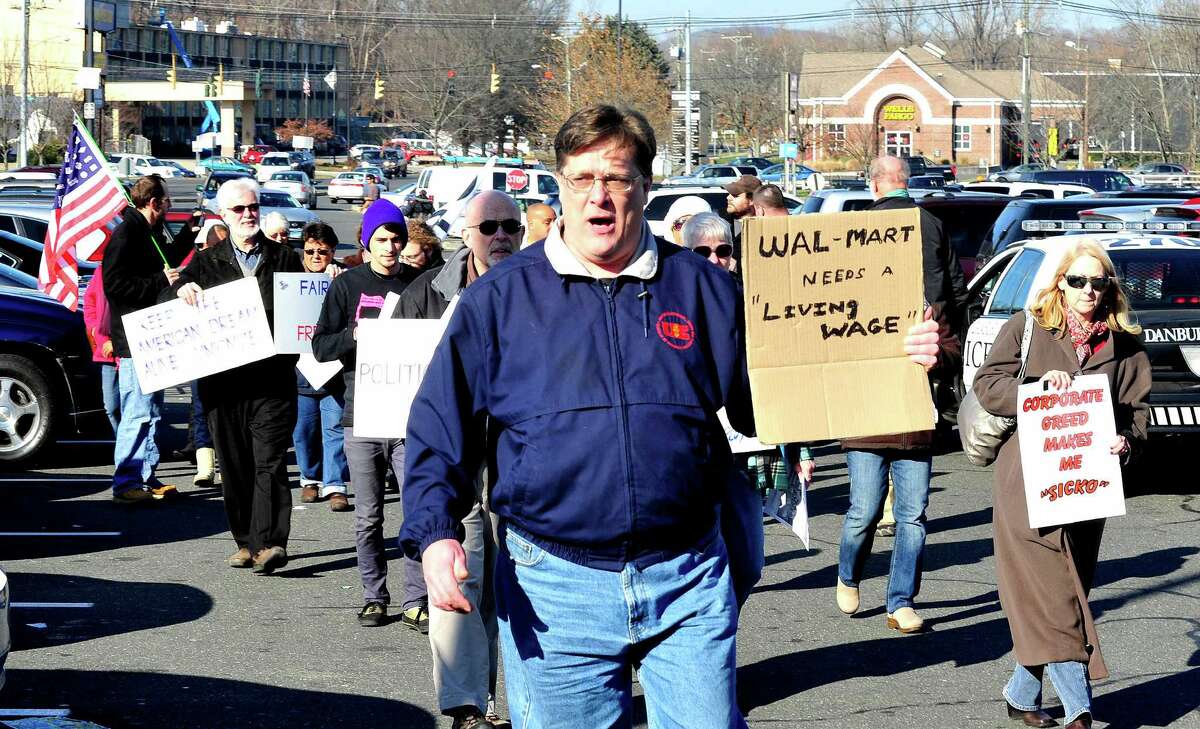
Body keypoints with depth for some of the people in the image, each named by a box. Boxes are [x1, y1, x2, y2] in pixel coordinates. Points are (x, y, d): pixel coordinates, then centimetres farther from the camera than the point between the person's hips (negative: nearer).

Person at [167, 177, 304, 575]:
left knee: (269, 461, -11)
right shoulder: (206, 262, 14)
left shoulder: (284, 257, 12)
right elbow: (167, 305, 7)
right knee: (233, 464, 6)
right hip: (222, 379, 2)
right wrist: (182, 290, -15)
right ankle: (246, 541, 15)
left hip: (272, 377, -2)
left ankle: (269, 543, -18)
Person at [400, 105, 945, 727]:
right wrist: (434, 533, -10)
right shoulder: (499, 298, 4)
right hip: (552, 586, -1)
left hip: (688, 582, 1)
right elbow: (441, 426, 4)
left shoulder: (703, 289, 8)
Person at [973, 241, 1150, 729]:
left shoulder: (1123, 344, 11)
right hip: (1027, 480, -3)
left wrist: (1126, 442, -13)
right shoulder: (1027, 328, 5)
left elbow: (1136, 408, 8)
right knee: (1050, 595, -11)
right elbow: (986, 385, 1)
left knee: (1066, 591, 7)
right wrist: (1039, 386, -15)